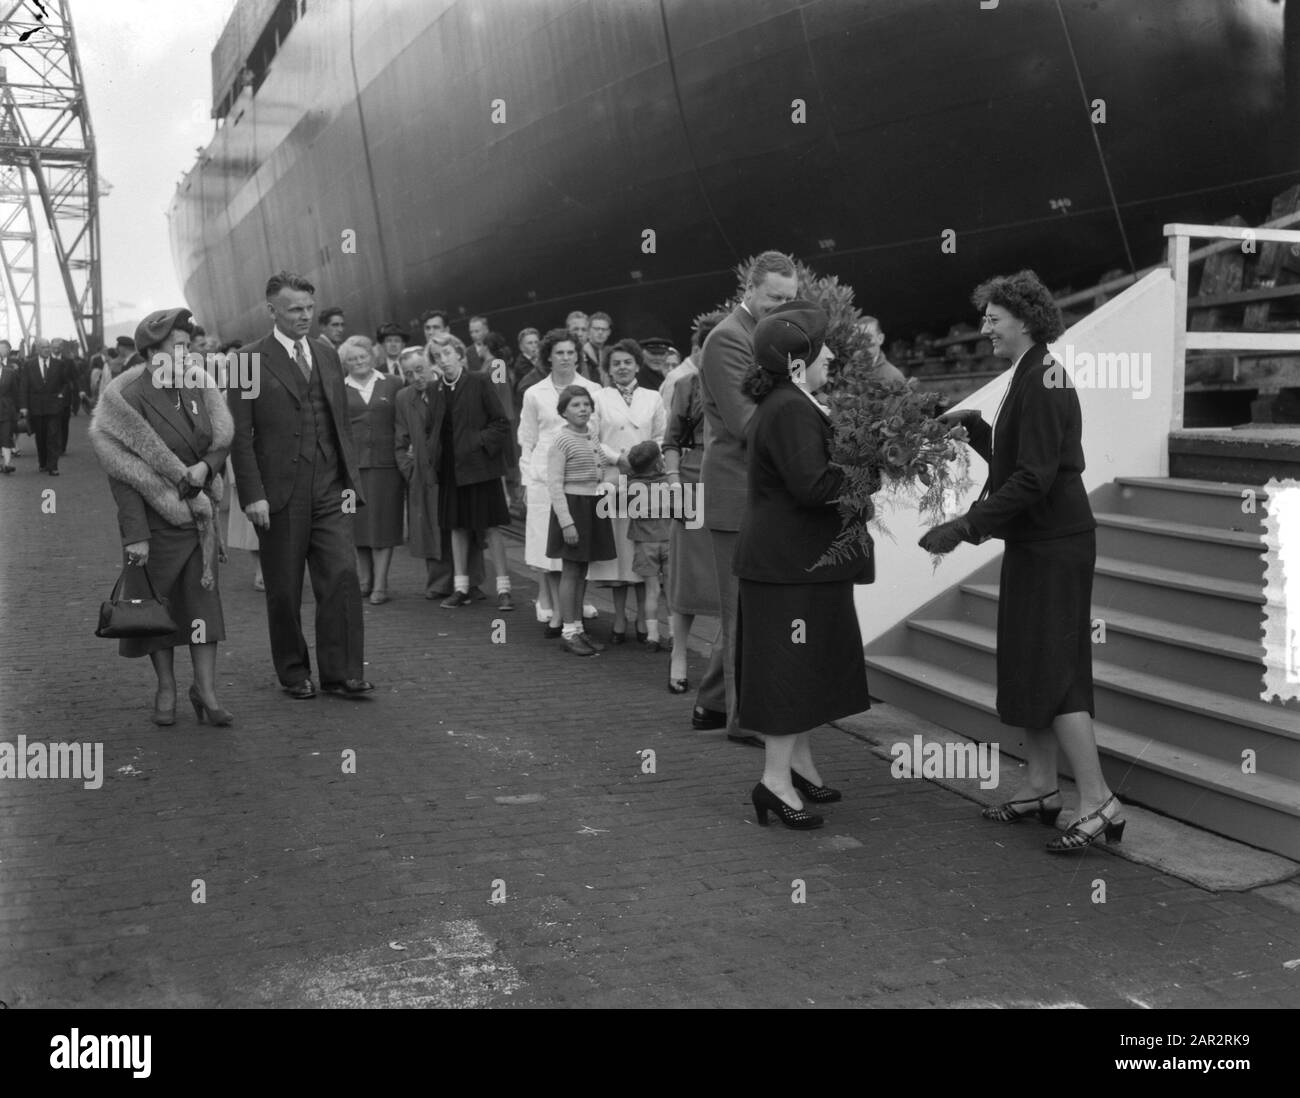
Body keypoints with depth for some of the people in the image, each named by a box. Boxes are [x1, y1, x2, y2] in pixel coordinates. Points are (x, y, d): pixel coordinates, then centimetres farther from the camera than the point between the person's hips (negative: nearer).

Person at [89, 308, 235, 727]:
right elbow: (121, 473, -15)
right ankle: (166, 689, 20)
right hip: (155, 519, -4)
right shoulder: (129, 399, -13)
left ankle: (206, 691, 3)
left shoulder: (197, 389, 3)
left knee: (203, 597, -1)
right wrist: (134, 535, -19)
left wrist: (205, 466, -12)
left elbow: (223, 441, 11)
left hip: (198, 513, 4)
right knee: (159, 603, 6)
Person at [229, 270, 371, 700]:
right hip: (279, 494, -4)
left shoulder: (327, 356, 13)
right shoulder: (250, 360, -3)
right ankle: (294, 673, 20)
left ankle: (341, 672, 3)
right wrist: (253, 494, -12)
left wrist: (350, 479, 8)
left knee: (342, 576, -5)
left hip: (329, 491, 4)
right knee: (284, 590, 6)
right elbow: (240, 434, -6)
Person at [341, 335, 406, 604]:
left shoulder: (392, 384, 8)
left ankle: (380, 584, 1)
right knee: (357, 523, 5)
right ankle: (363, 579, 16)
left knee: (383, 522, -1)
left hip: (385, 461, -1)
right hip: (352, 462, 1)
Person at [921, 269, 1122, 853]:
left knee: (1053, 672, -8)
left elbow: (1034, 477, -23)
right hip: (1035, 543, 10)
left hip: (1052, 547, -10)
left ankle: (1098, 803, -4)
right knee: (1026, 667, 14)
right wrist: (975, 426, 7)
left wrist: (965, 526, -23)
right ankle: (1040, 787, 24)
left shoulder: (1043, 382, -17)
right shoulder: (1029, 378, 15)